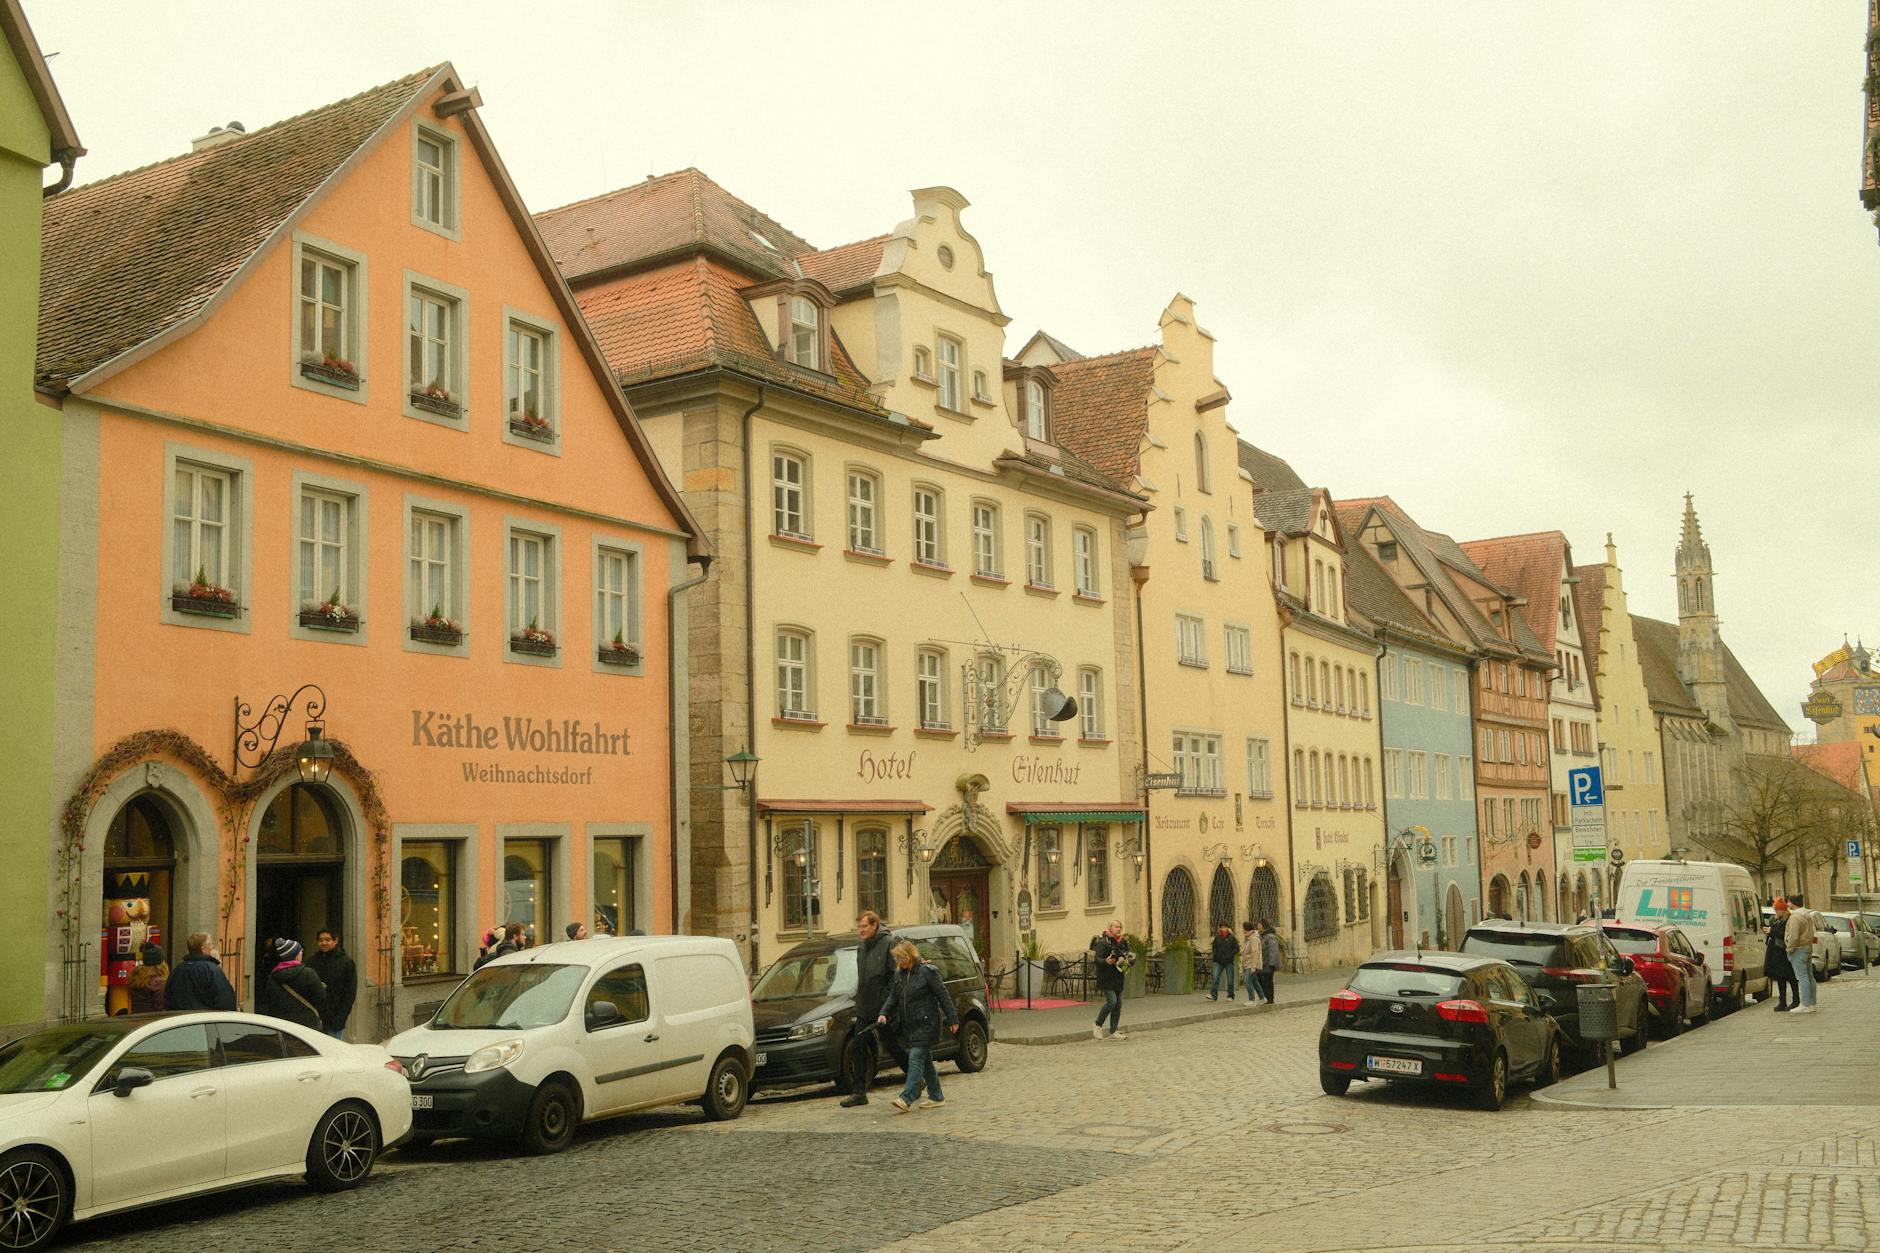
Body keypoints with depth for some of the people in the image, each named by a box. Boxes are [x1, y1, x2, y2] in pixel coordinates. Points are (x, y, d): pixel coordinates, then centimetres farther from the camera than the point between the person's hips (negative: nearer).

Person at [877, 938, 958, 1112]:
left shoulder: (927, 972, -12)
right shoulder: (899, 975, 8)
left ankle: (906, 1099, -20)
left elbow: (943, 996, -9)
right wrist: (884, 1013, -5)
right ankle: (937, 1097, 21)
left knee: (916, 1058, -14)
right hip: (911, 1025, 8)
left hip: (927, 1024, -7)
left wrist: (952, 1019, -9)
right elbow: (893, 997, 13)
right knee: (925, 1061, 12)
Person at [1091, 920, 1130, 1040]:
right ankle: (1097, 1026, 2)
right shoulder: (1103, 942, -11)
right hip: (1106, 977, -7)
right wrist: (1106, 962, -37)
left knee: (1118, 1004, 6)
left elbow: (1130, 957, 16)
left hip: (1118, 978, 7)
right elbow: (1097, 959, -17)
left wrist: (1129, 960, -7)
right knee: (1111, 1001, -16)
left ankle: (1113, 1032, 13)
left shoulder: (1123, 942, 11)